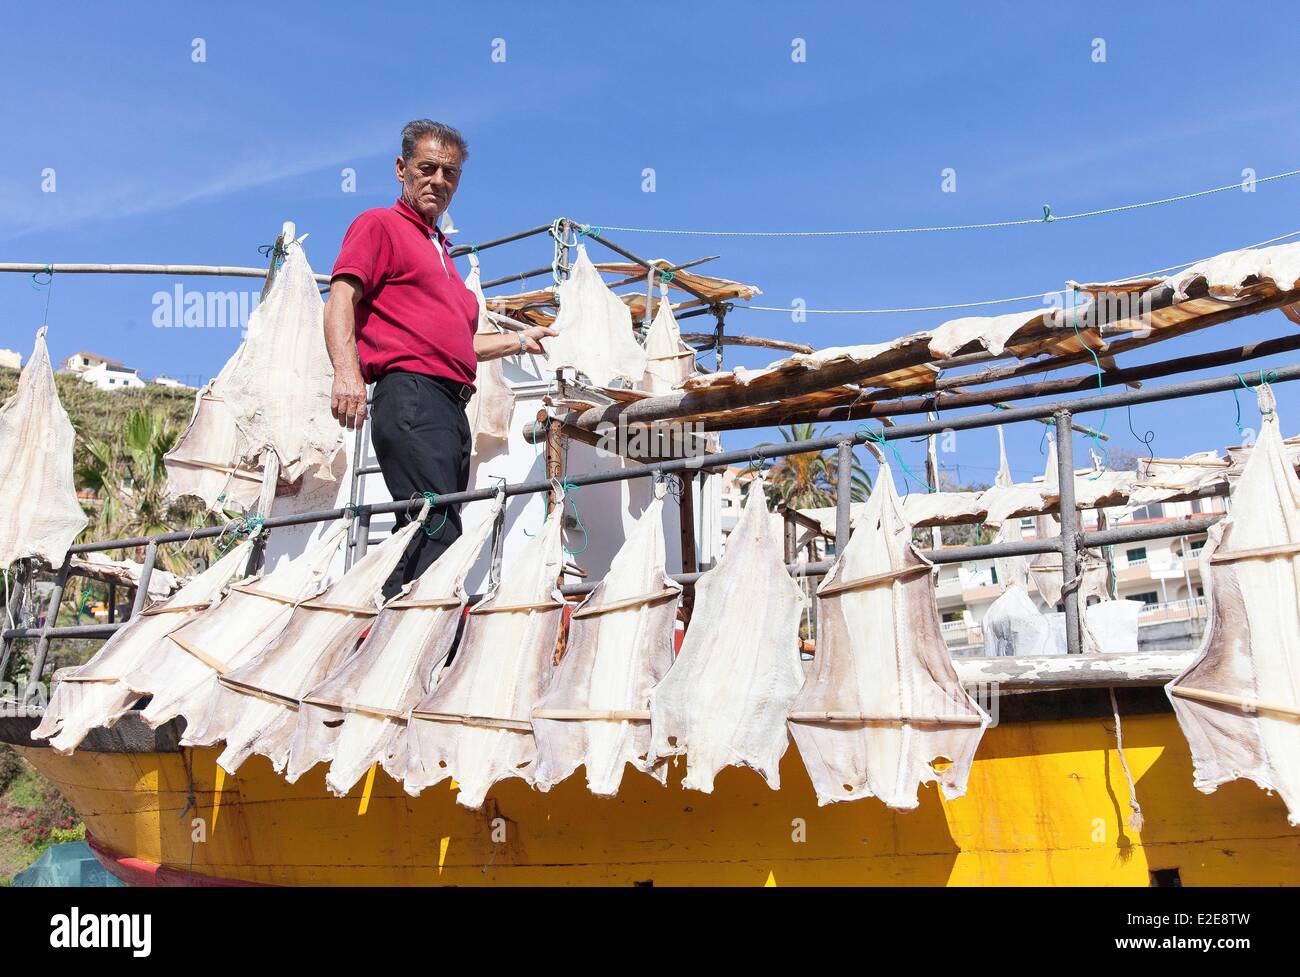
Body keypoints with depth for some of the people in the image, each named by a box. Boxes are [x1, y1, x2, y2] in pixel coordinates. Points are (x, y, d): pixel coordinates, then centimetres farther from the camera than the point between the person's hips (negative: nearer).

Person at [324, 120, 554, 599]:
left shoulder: (440, 251, 32)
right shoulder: (379, 225, 7)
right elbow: (341, 298, -9)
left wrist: (520, 340, 36)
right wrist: (347, 371, -24)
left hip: (451, 407, 9)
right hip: (411, 393, -9)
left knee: (421, 537, 5)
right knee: (438, 531, -20)